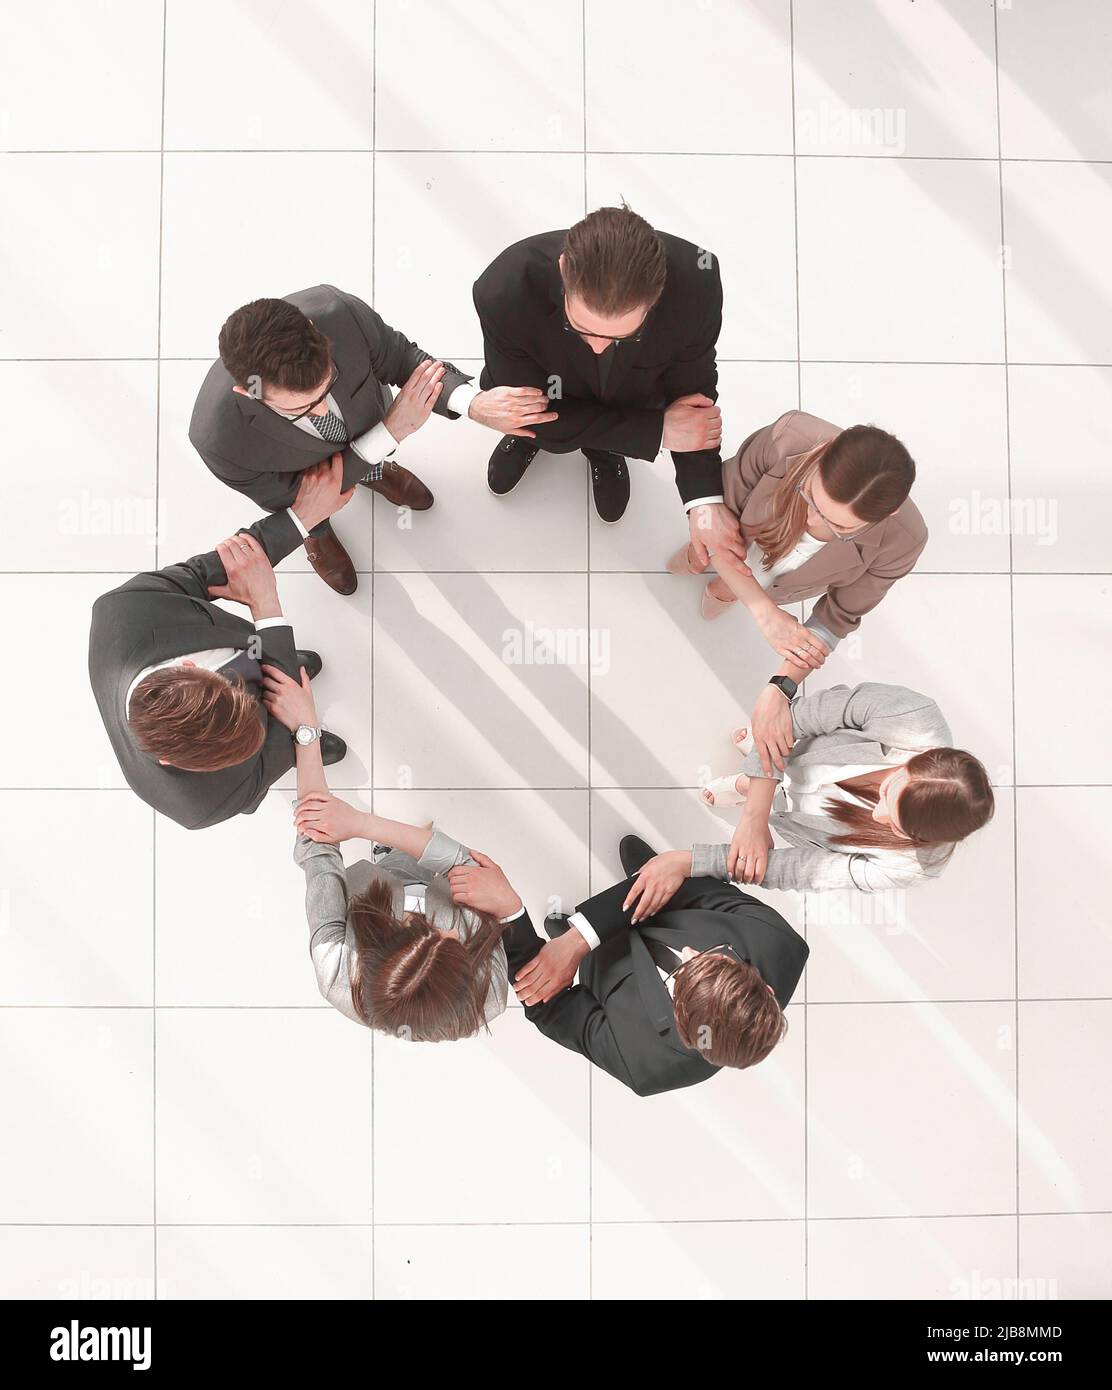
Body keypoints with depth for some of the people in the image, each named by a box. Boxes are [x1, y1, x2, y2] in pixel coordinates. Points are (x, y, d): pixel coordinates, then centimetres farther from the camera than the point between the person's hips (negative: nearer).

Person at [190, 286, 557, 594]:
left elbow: (399, 358, -25)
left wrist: (474, 402, -44)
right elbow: (292, 501, -31)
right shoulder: (217, 439, -48)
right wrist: (389, 433, -40)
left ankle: (376, 472, 70)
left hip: (370, 420, 2)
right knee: (313, 517, 33)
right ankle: (317, 532, 66)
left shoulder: (338, 311, -46)